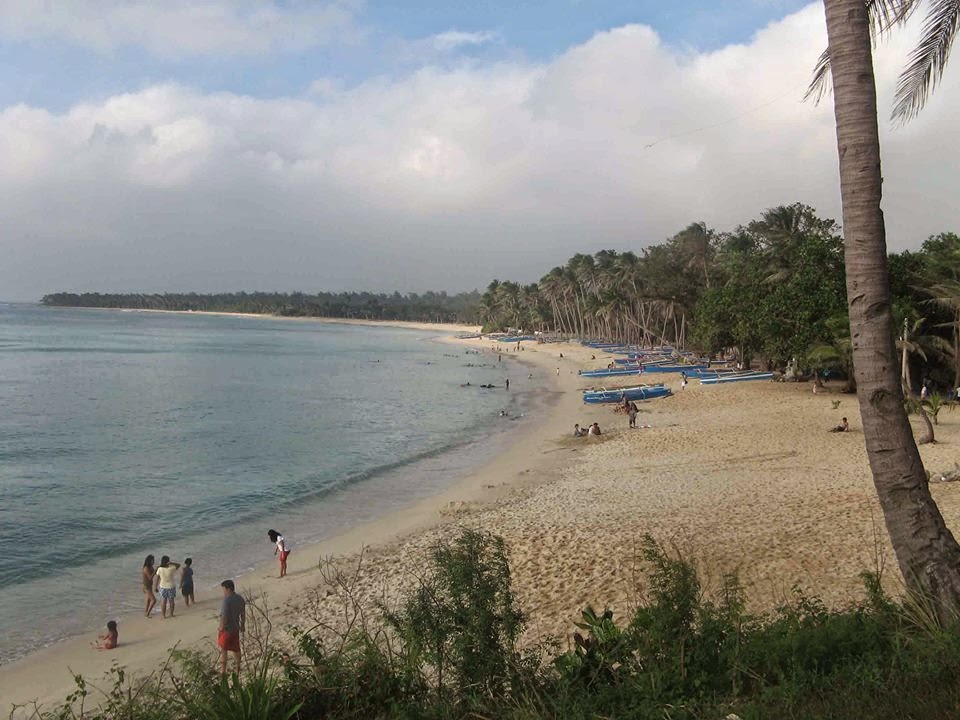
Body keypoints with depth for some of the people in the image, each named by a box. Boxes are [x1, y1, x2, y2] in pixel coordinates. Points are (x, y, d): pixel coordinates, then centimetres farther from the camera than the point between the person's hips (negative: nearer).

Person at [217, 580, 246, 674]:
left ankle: (223, 670, 11)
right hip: (236, 628, 7)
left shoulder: (226, 601, -25)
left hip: (227, 629, -7)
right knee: (236, 648, 20)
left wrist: (220, 628, -15)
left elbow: (224, 617, -25)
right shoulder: (240, 598, -1)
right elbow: (243, 613, 9)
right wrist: (243, 625, 19)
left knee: (223, 650, 7)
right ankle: (238, 669, 32)